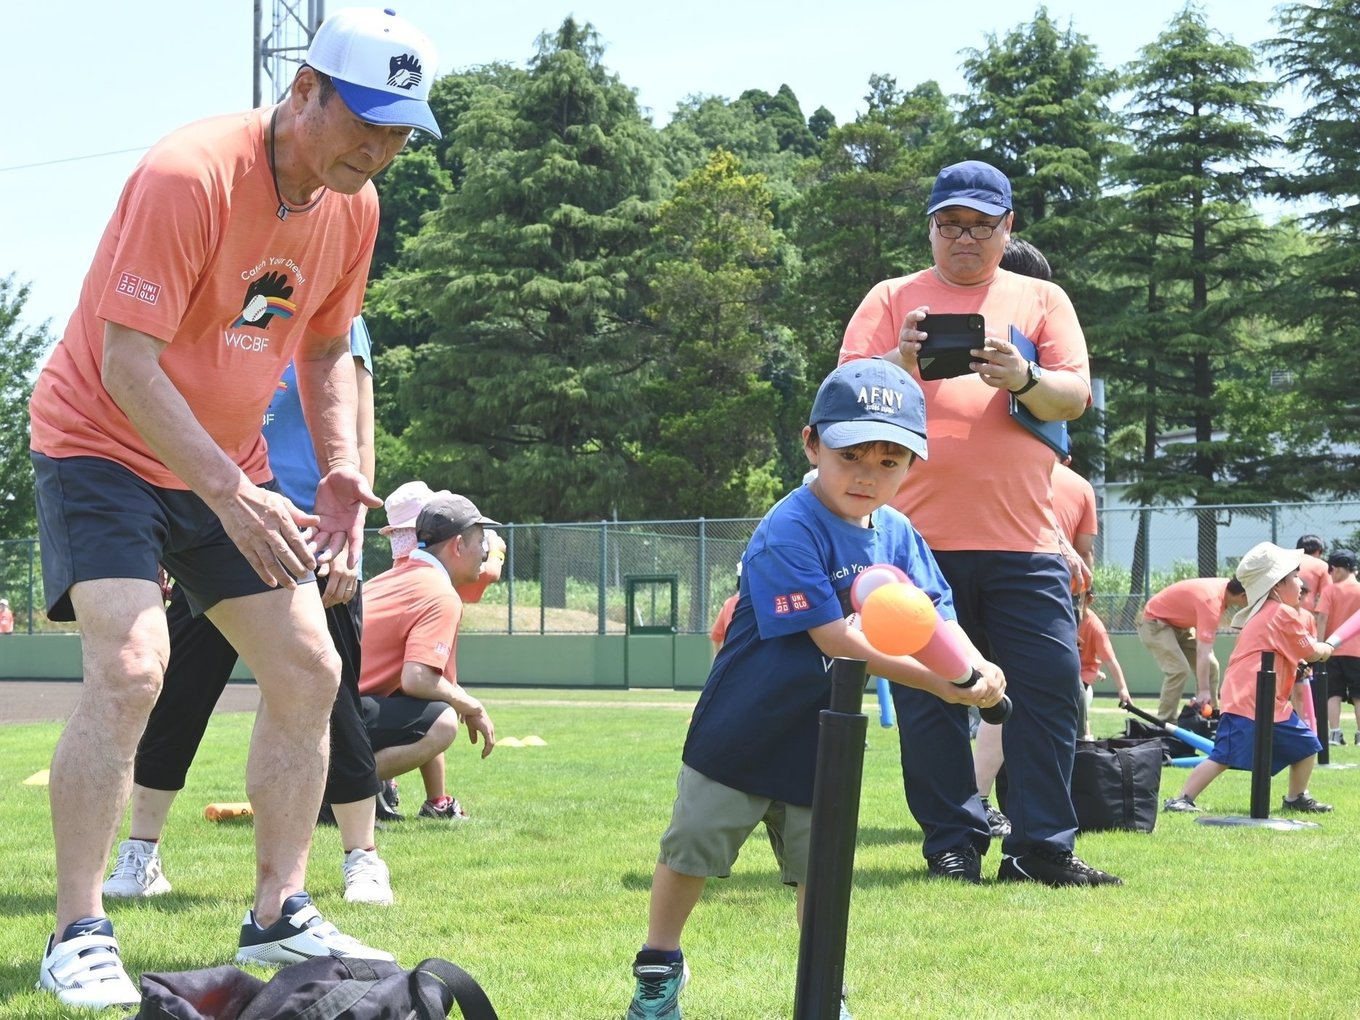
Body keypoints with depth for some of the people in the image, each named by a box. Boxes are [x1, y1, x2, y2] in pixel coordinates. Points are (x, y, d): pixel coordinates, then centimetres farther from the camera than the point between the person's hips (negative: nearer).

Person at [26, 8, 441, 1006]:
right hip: (104, 446, -8)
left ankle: (278, 915, 14)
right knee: (129, 667, -24)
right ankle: (78, 934, -17)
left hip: (230, 467, 8)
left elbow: (328, 351, 13)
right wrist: (229, 493, -35)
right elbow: (127, 363, -29)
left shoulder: (352, 207, -2)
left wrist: (342, 470, -3)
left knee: (309, 670, 3)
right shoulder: (190, 176, -26)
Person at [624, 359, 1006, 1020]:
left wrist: (976, 668, -29)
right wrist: (937, 682, -35)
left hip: (820, 737, 5)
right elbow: (834, 636, -30)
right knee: (692, 848, 7)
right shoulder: (789, 532, -24)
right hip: (739, 733, -5)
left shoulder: (897, 534, -1)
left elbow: (937, 618, -5)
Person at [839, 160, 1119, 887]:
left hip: (1023, 535, 1)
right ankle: (952, 844, 9)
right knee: (929, 697, 1)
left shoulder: (1042, 300, 13)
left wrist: (1025, 379, -19)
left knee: (1049, 688, -4)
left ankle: (1041, 846, 1)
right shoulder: (893, 300, 11)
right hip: (920, 535, -1)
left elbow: (1073, 397, 3)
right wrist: (899, 361, -20)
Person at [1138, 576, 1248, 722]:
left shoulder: (1226, 585, -9)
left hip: (1180, 624, 10)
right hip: (1155, 622, -10)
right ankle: (1165, 724, -20)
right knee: (1179, 670, -25)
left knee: (1211, 666, 5)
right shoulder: (1212, 602, -35)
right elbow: (1203, 652, -38)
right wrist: (1203, 690, -39)